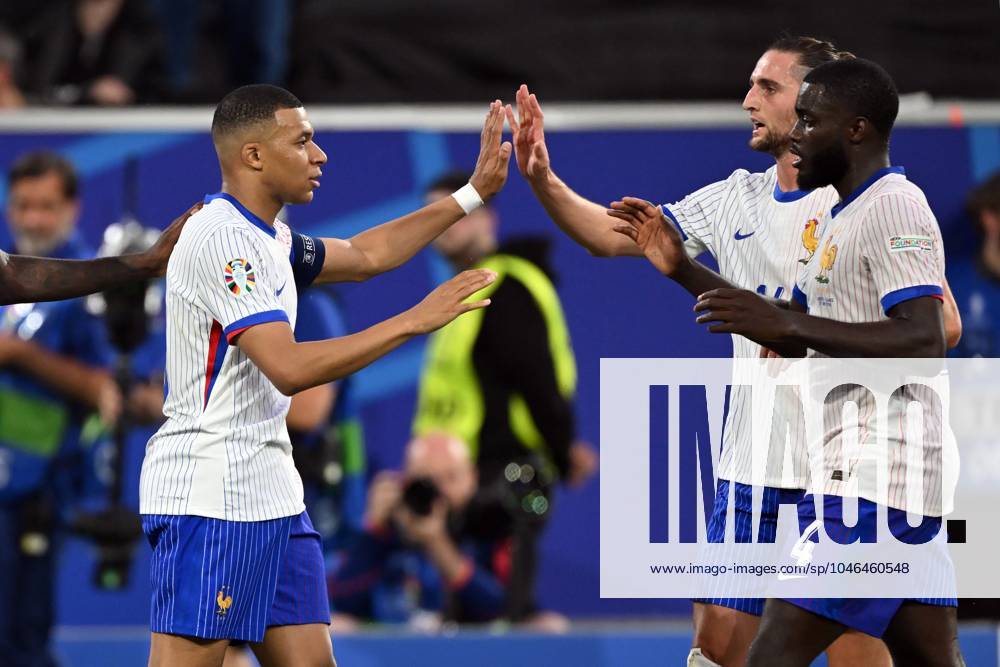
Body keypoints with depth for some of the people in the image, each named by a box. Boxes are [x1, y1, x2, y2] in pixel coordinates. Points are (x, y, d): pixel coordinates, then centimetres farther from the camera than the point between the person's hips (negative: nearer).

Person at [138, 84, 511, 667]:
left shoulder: (267, 239, 15)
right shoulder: (221, 238, -16)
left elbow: (364, 254, 32)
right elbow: (289, 368, -24)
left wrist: (474, 194, 30)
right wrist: (414, 321, -21)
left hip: (269, 497, 10)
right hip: (209, 495, -10)